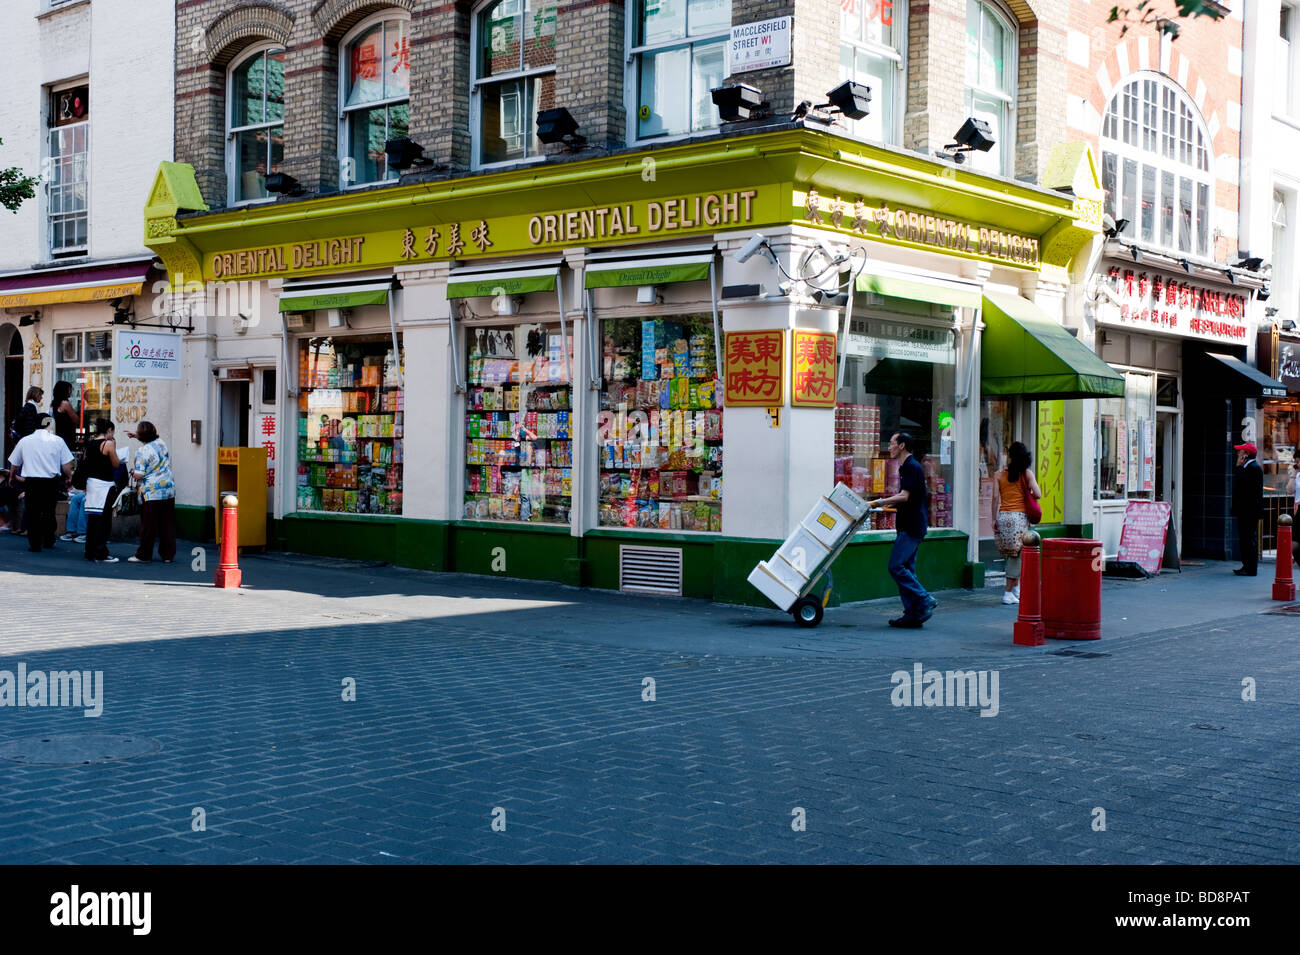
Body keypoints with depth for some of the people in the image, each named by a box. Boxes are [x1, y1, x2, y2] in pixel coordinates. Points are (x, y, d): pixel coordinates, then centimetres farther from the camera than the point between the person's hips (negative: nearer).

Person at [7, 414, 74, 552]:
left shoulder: (24, 441, 4)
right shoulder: (57, 441, -2)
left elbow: (15, 464, 14)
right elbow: (66, 465, -2)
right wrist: (69, 477, 17)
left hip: (31, 481, 0)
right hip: (51, 482, 0)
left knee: (33, 513, 5)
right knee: (49, 512, 16)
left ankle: (34, 544, 3)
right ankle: (48, 540, 22)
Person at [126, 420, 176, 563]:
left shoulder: (142, 452, -12)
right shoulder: (161, 443, 5)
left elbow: (139, 475, -14)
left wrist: (132, 472, 7)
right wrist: (136, 436, 35)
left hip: (151, 493, -6)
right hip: (169, 490, 6)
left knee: (148, 525, 2)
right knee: (167, 524, 8)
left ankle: (144, 555, 9)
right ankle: (168, 555, 12)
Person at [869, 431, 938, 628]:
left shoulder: (912, 467, -14)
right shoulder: (905, 467, 18)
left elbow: (905, 496, -21)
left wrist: (881, 502, -23)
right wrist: (886, 503, 19)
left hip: (912, 527, -10)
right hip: (908, 526, 10)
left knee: (896, 566, -13)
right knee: (906, 568, 8)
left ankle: (924, 602, -8)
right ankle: (913, 614, 9)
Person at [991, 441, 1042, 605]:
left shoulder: (999, 473, 5)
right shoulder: (1026, 473, 1)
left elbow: (996, 497, 1)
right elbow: (1038, 494, -6)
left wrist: (994, 519, 4)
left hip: (1003, 516, 3)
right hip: (1019, 516, -2)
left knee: (1011, 554, 13)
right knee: (1016, 554, 2)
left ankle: (1016, 587, 18)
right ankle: (1008, 592, 0)